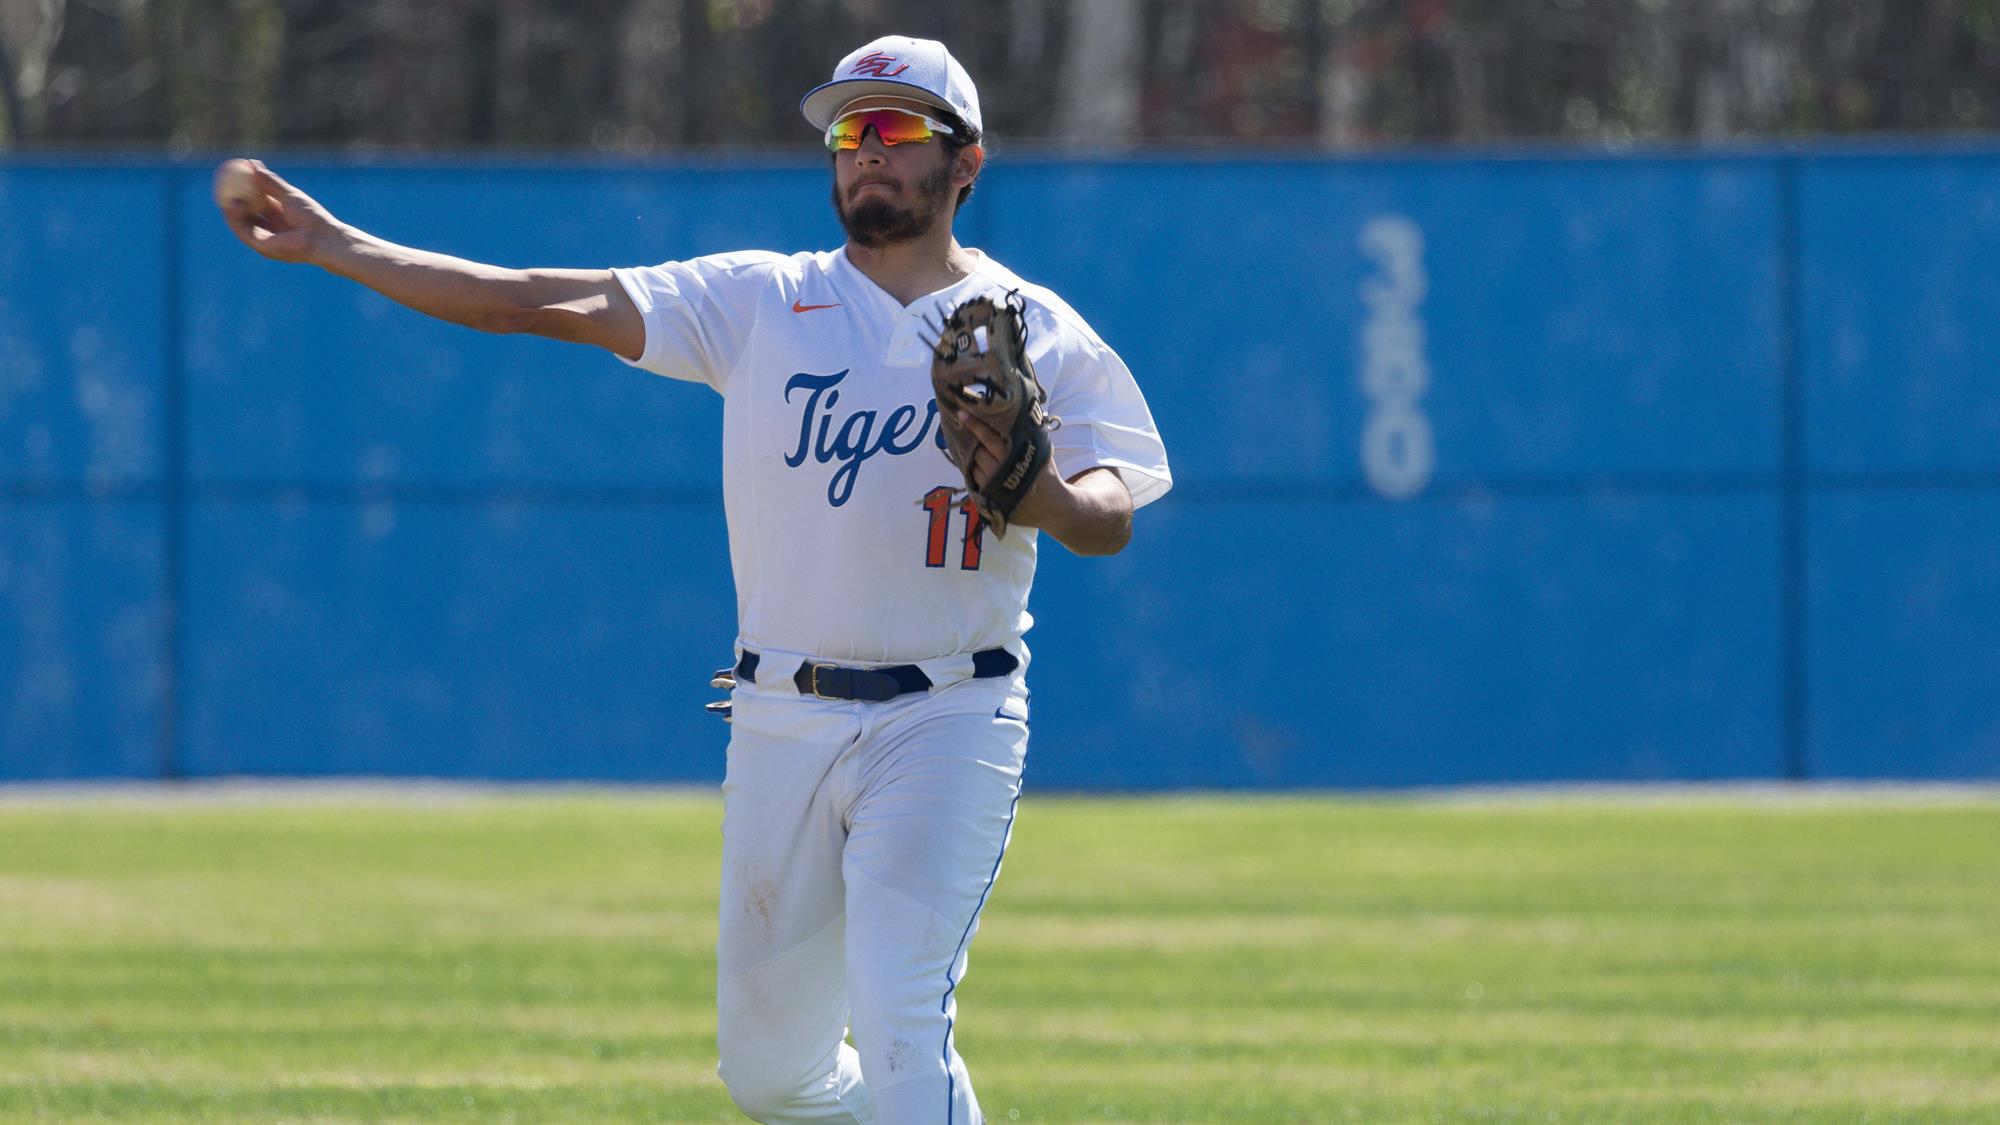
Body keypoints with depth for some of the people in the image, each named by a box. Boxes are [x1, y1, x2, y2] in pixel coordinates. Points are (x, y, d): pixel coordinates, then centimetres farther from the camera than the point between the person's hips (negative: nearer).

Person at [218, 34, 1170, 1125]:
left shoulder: (1038, 331, 2)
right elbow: (554, 302, 3)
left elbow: (1111, 517, -8)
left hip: (945, 721, -4)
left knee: (898, 1029, -18)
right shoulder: (761, 300, 9)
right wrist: (333, 247, -3)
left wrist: (1042, 499, -32)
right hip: (781, 722, 4)